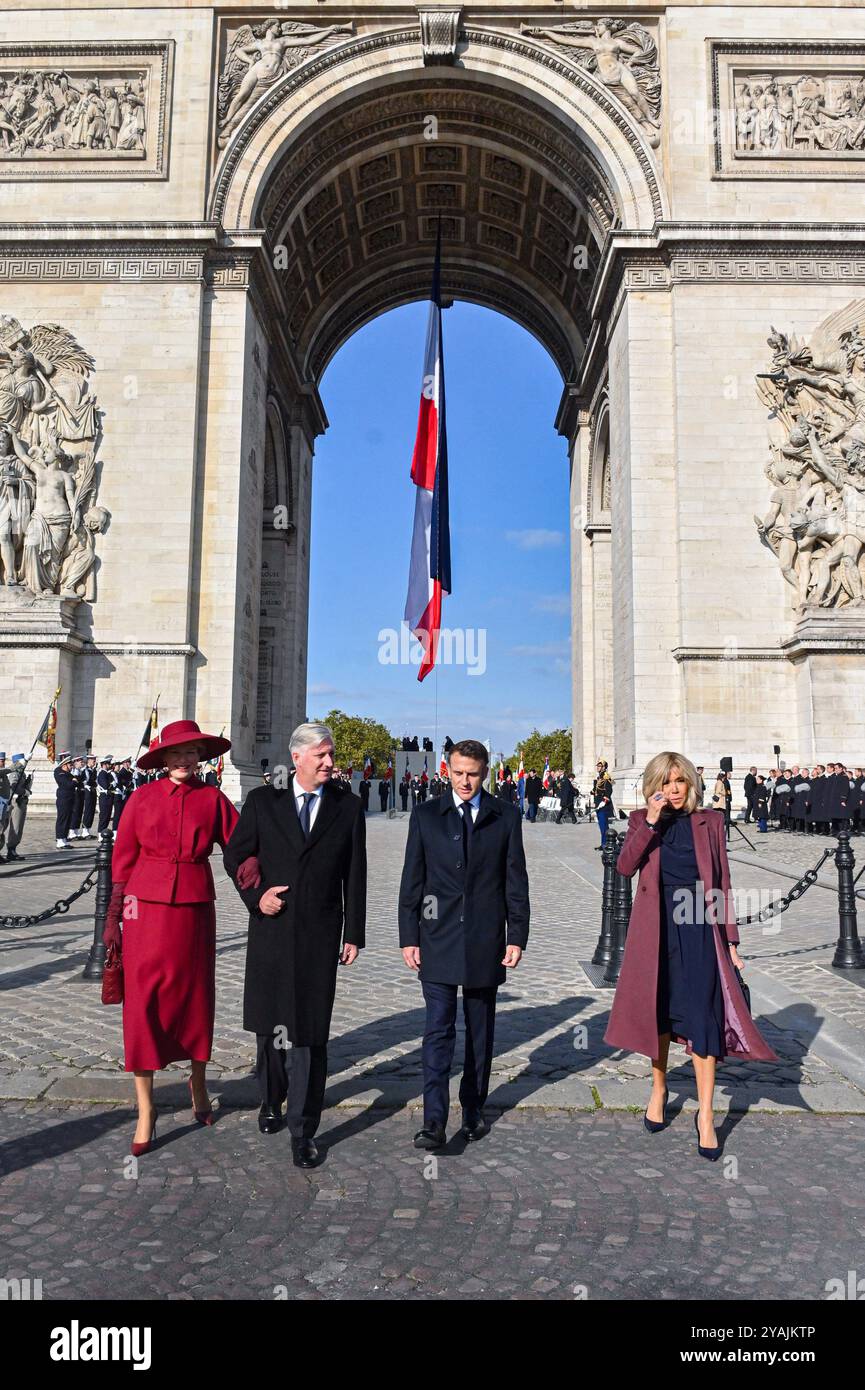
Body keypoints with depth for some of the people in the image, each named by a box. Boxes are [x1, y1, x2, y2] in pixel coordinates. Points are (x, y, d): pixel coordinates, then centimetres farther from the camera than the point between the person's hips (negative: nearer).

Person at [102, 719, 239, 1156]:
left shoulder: (213, 799, 0)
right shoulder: (144, 797, -1)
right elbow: (123, 858, 3)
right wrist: (113, 917, 2)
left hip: (194, 908, 1)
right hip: (146, 907, -1)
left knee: (195, 997, 13)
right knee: (142, 1003, 1)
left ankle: (197, 1082, 37)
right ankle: (145, 1110, 13)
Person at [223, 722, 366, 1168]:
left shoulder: (348, 807, 1)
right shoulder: (263, 801, 0)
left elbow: (354, 875, 3)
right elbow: (235, 856, 7)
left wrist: (354, 934, 2)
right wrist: (255, 895, -9)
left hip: (320, 936, -1)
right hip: (271, 930, 1)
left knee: (309, 1032, 0)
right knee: (269, 1023, 17)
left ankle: (303, 1131, 14)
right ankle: (271, 1099, 41)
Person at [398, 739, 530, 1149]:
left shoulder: (505, 816, 2)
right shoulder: (426, 815, 2)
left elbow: (516, 881, 3)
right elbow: (411, 881, 3)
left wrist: (517, 937, -1)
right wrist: (409, 938, -1)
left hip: (485, 941, 1)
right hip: (438, 939, -1)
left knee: (480, 1031, 12)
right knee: (438, 1030, -5)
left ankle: (473, 1108, 27)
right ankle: (434, 1122, -1)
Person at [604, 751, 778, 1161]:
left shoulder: (709, 822, 4)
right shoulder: (642, 821, 4)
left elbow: (721, 883, 5)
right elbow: (624, 866, -12)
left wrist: (730, 939, 4)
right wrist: (651, 821, -19)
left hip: (699, 929, -1)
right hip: (656, 930, 1)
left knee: (702, 1016, -4)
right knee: (659, 1012, 12)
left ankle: (705, 1116, 4)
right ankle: (659, 1089, 33)